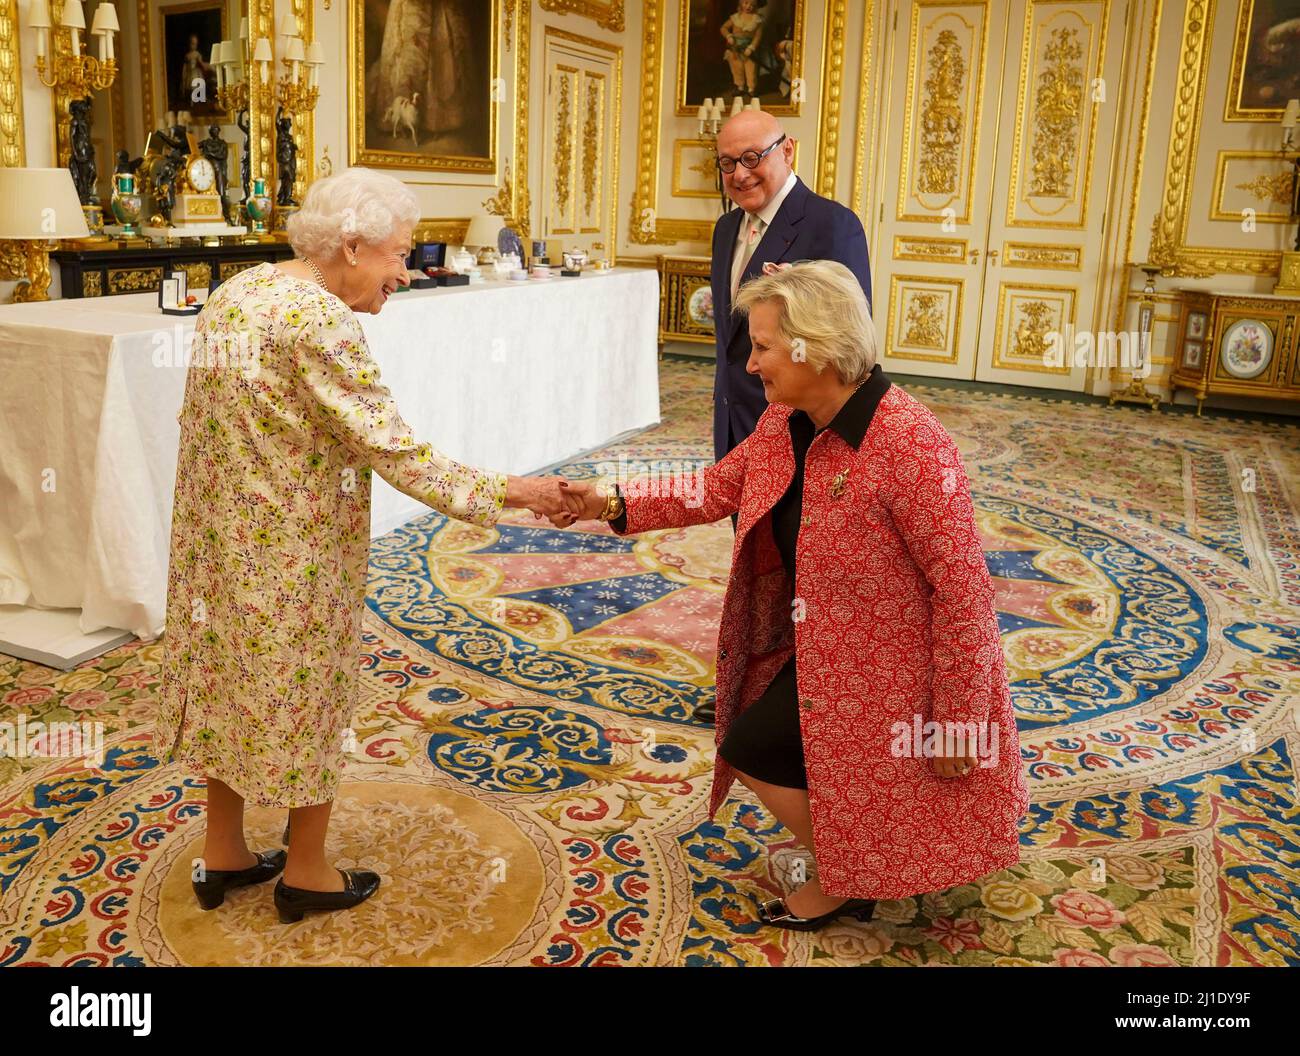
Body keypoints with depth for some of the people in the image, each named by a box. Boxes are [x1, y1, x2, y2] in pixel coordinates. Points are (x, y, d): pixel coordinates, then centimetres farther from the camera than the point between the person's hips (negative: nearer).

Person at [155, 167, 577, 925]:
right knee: (306, 694, 8)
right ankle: (307, 872, 26)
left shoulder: (239, 290, 5)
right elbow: (394, 450, -25)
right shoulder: (320, 320, -23)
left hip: (221, 532, 9)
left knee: (231, 679, 19)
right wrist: (506, 491, -20)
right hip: (294, 546, -9)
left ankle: (224, 855, 35)